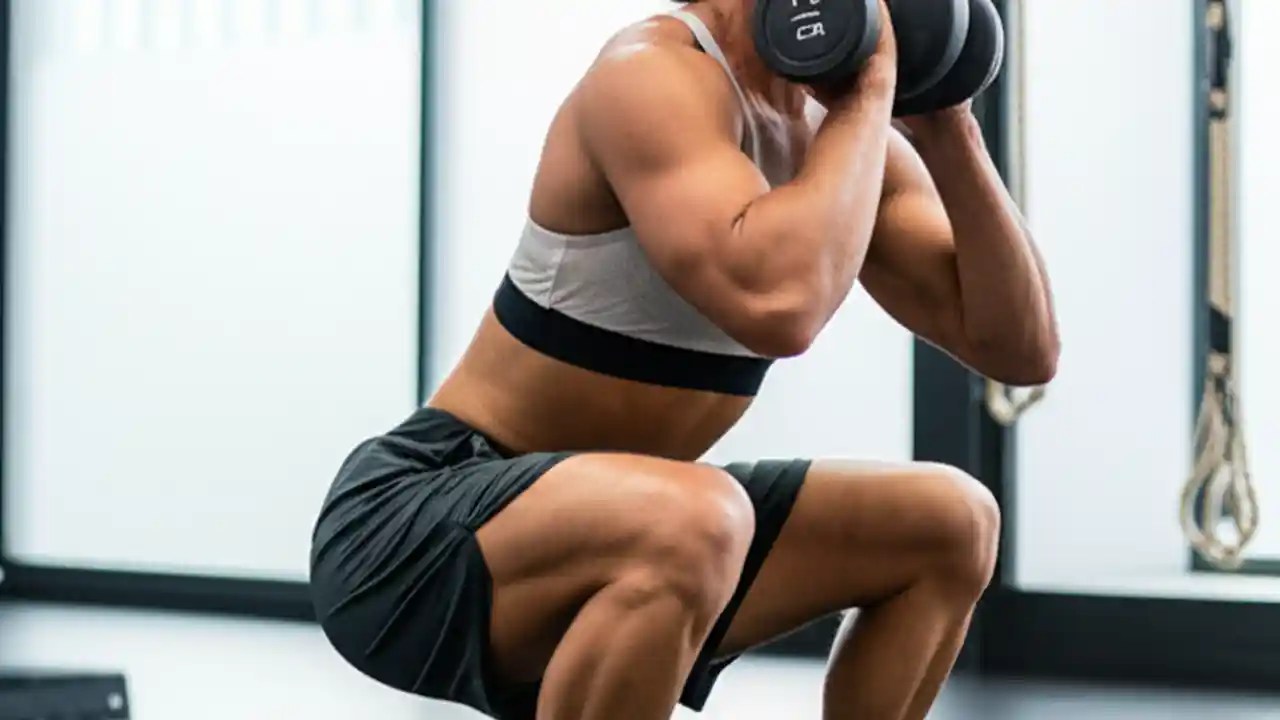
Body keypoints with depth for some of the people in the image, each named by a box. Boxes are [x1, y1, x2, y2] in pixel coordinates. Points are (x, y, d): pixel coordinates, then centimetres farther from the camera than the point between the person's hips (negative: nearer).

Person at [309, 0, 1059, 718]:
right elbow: (776, 304, -38)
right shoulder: (657, 74, -20)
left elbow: (1023, 348, 4)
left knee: (951, 525, 10)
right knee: (691, 524, -39)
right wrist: (870, 94, -24)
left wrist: (949, 129, -5)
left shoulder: (841, 127, 5)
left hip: (614, 536, 9)